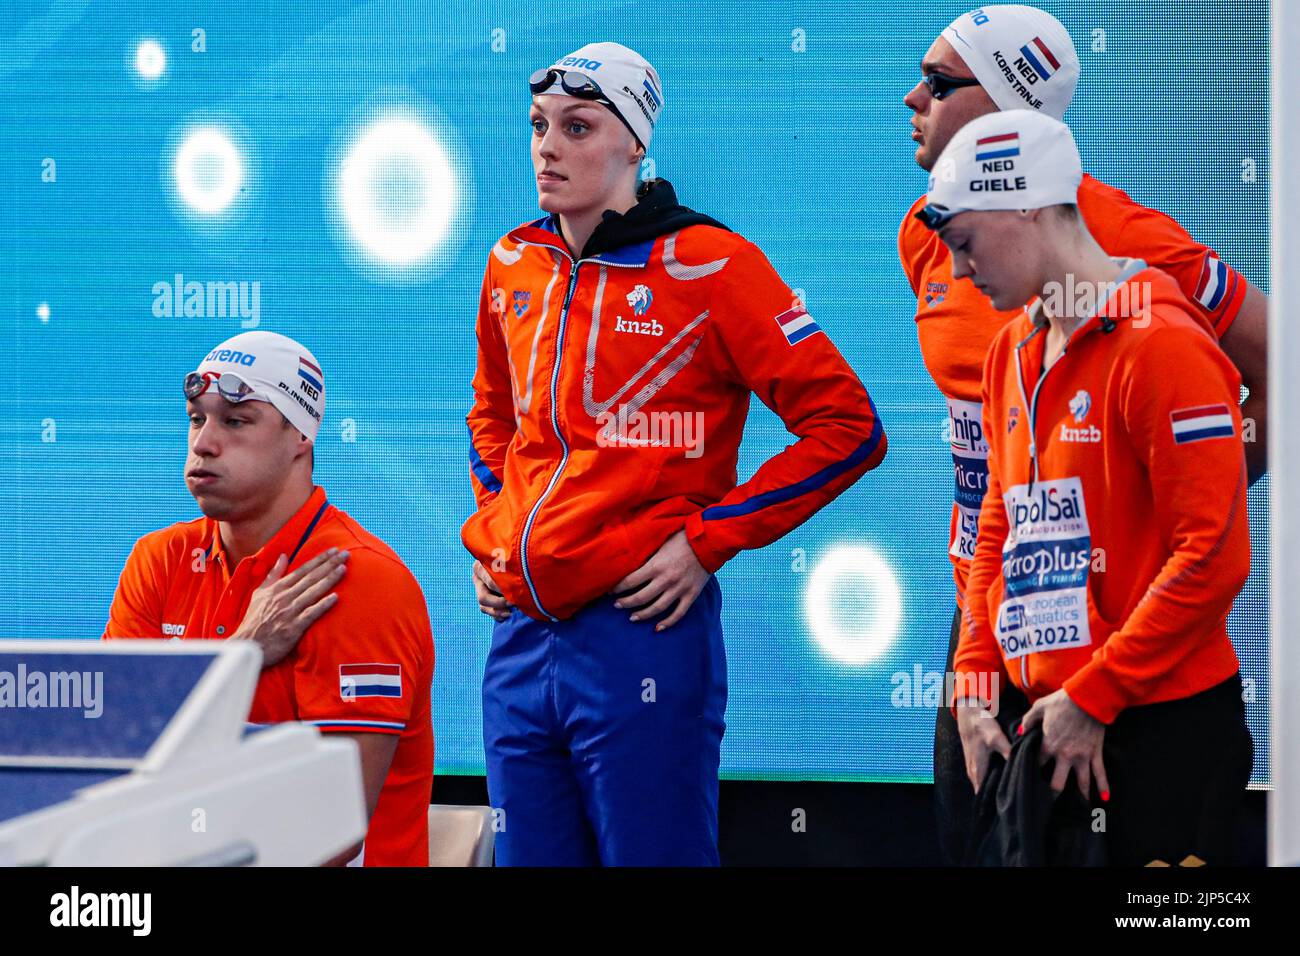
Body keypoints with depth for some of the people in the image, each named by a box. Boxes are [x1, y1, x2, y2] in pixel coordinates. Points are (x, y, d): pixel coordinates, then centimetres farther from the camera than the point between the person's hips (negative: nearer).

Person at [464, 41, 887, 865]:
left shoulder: (706, 267, -7)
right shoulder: (514, 266, 12)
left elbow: (847, 427, -8)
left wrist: (708, 542, -11)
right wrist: (493, 523, 15)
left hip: (641, 635, -6)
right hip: (520, 635, 6)